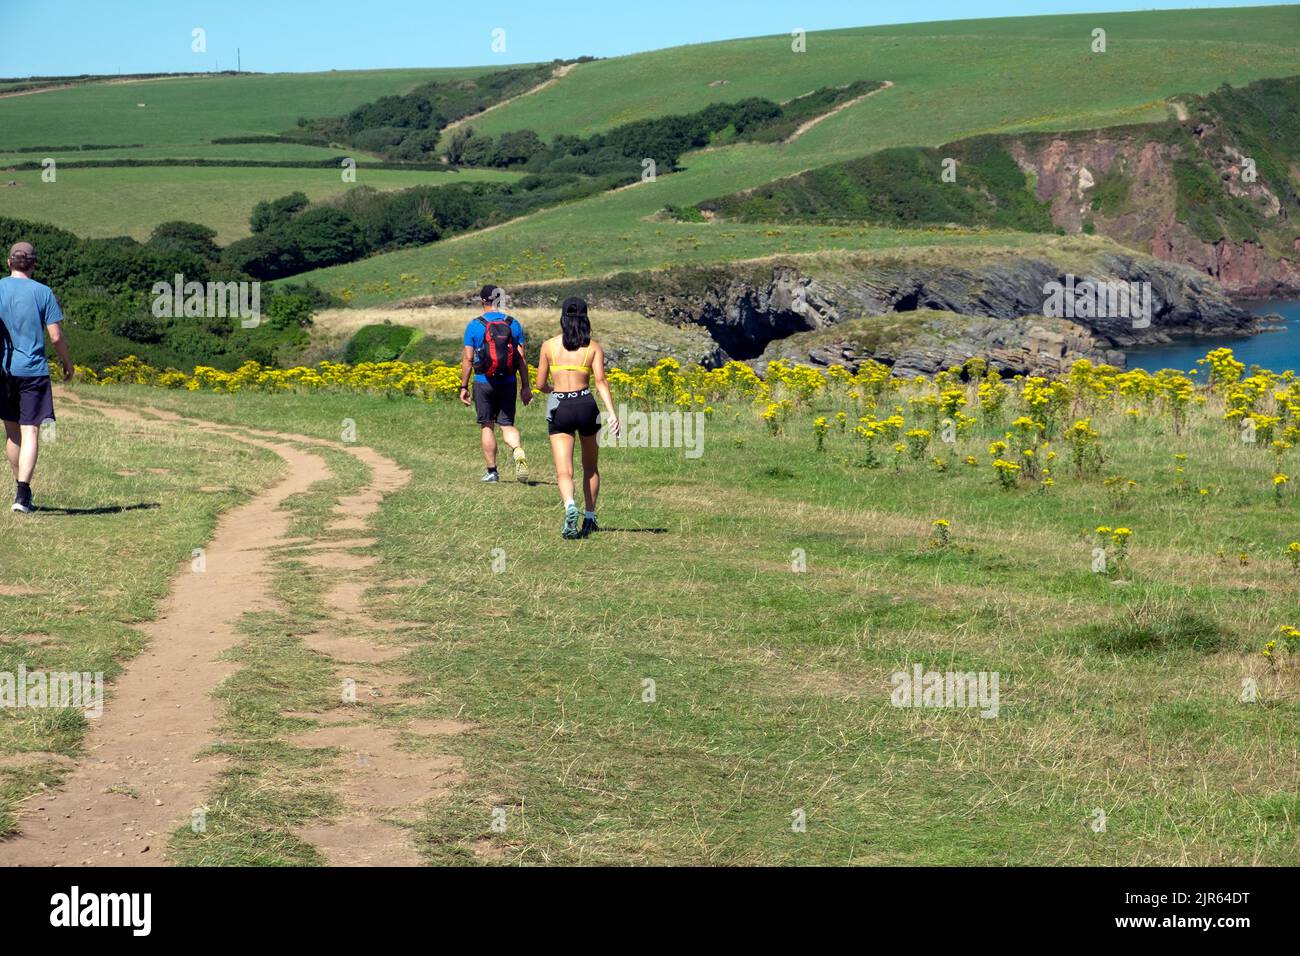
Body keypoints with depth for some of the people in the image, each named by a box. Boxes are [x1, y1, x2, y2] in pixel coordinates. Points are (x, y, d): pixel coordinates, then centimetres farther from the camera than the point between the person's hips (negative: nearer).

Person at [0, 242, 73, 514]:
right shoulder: (43, 292, -4)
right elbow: (56, 336, -5)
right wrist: (67, 363, 10)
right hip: (34, 370, -2)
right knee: (30, 433, -4)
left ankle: (22, 489, 25)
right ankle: (22, 493, -17)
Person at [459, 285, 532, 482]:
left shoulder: (474, 325, -4)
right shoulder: (513, 324, 2)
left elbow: (468, 358, -4)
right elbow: (521, 358, 2)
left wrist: (464, 386, 4)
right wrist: (525, 387, 7)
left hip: (483, 383, -2)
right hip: (508, 384, 2)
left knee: (487, 426, 8)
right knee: (507, 424, 7)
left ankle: (492, 471, 10)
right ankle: (518, 451, -24)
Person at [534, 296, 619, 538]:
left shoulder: (549, 345, 4)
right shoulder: (594, 347, 3)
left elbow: (540, 384, 8)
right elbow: (600, 380, -10)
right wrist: (612, 412, -16)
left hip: (559, 408, -1)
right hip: (585, 405, 1)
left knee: (564, 470, -6)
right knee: (590, 467, 22)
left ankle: (570, 506, -35)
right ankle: (589, 519, 25)